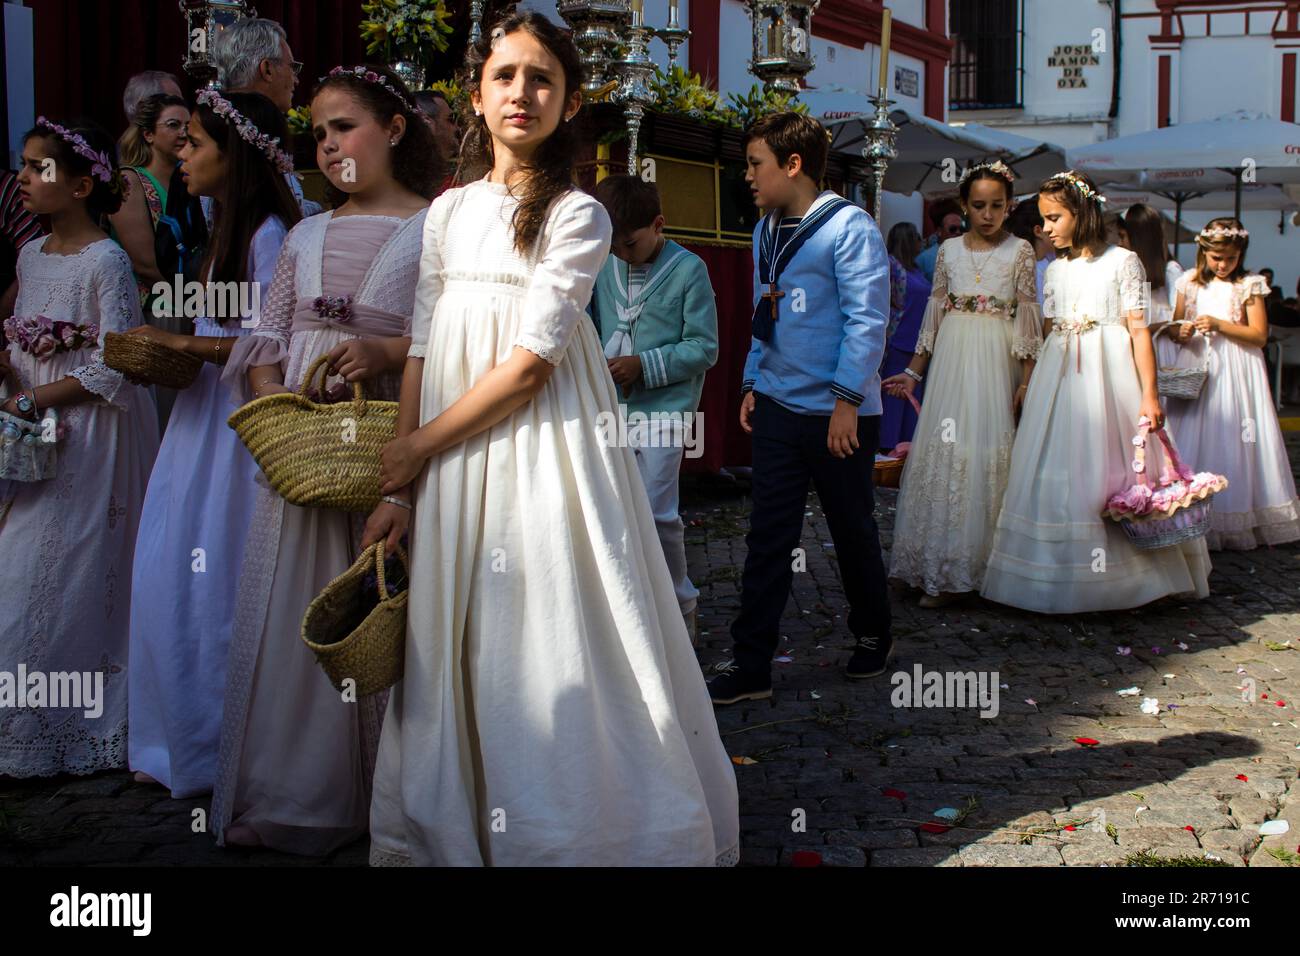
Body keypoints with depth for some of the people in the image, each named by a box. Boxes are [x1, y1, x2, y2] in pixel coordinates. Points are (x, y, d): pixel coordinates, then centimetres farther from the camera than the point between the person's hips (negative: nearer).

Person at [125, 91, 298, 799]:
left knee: (216, 586, -3)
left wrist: (185, 344, -15)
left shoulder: (268, 234, -12)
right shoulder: (229, 229, 17)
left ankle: (221, 747, 11)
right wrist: (171, 351, 4)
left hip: (242, 424, -9)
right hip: (203, 416, 9)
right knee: (168, 578, 11)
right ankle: (179, 743, 23)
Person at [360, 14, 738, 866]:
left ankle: (562, 834, 12)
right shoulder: (449, 211, 11)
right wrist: (398, 487, 2)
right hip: (453, 461, 5)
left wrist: (417, 446, -8)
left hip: (545, 451, -4)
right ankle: (456, 831, 21)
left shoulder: (578, 216, -4)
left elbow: (527, 364, -12)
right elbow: (423, 354, 9)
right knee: (457, 654, 7)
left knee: (548, 645, -2)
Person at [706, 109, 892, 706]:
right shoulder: (766, 232, 12)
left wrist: (847, 399, -18)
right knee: (767, 537, 2)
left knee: (852, 532, 10)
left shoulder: (848, 228, -11)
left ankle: (872, 636, 32)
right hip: (777, 408, 6)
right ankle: (750, 664, 4)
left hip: (838, 415, -6)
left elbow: (868, 319, -14)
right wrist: (752, 384, 13)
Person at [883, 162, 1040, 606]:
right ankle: (943, 571, 7)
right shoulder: (949, 250, 8)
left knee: (987, 455, -5)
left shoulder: (1020, 251, 2)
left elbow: (1028, 319, -1)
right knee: (943, 453, 0)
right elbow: (934, 315, 12)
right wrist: (914, 372, 10)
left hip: (996, 360, -3)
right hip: (952, 356, 3)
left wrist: (1027, 380, -7)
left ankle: (978, 565, 2)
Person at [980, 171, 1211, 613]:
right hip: (1060, 378, 5)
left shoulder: (1122, 261, -1)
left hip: (1109, 375, -5)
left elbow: (1139, 330, -5)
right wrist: (1030, 386, 8)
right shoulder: (1056, 270, 14)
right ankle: (1063, 577, 8)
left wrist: (1149, 394, -11)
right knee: (1057, 473, 1)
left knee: (1110, 470, -3)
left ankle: (1121, 578, 7)